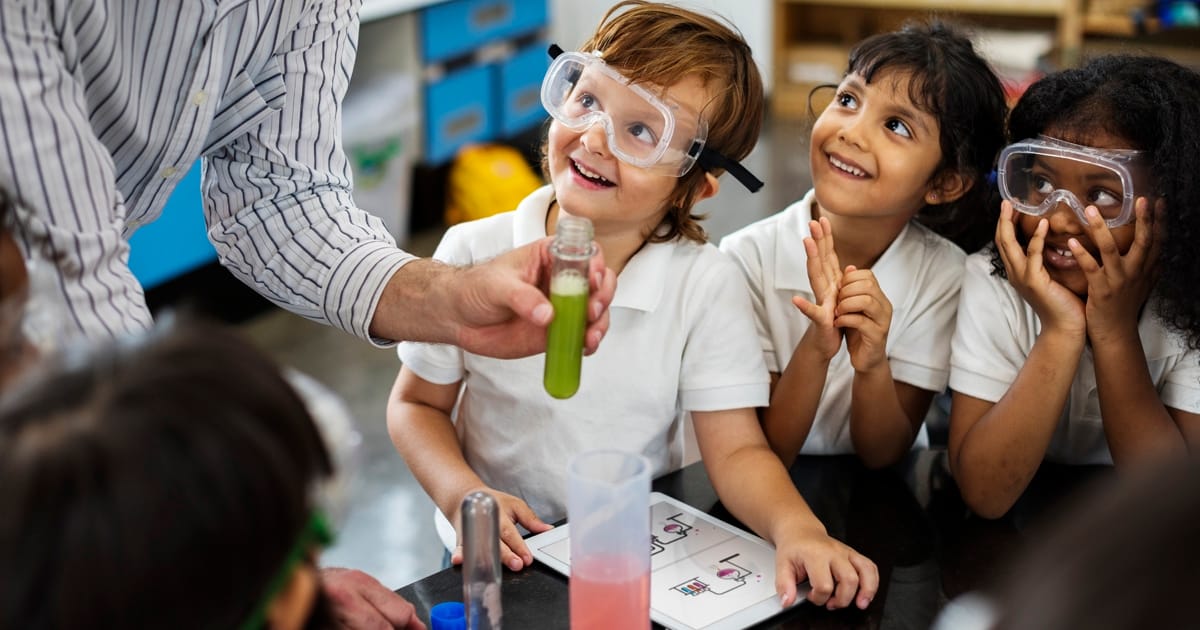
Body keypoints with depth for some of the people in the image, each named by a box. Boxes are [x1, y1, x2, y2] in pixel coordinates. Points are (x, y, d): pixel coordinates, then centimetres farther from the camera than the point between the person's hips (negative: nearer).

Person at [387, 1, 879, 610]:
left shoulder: (705, 285, -9)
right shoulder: (474, 254, -8)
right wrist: (462, 494, -15)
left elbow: (736, 450, -9)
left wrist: (795, 526, -29)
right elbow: (417, 404, 3)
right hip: (506, 557, -1)